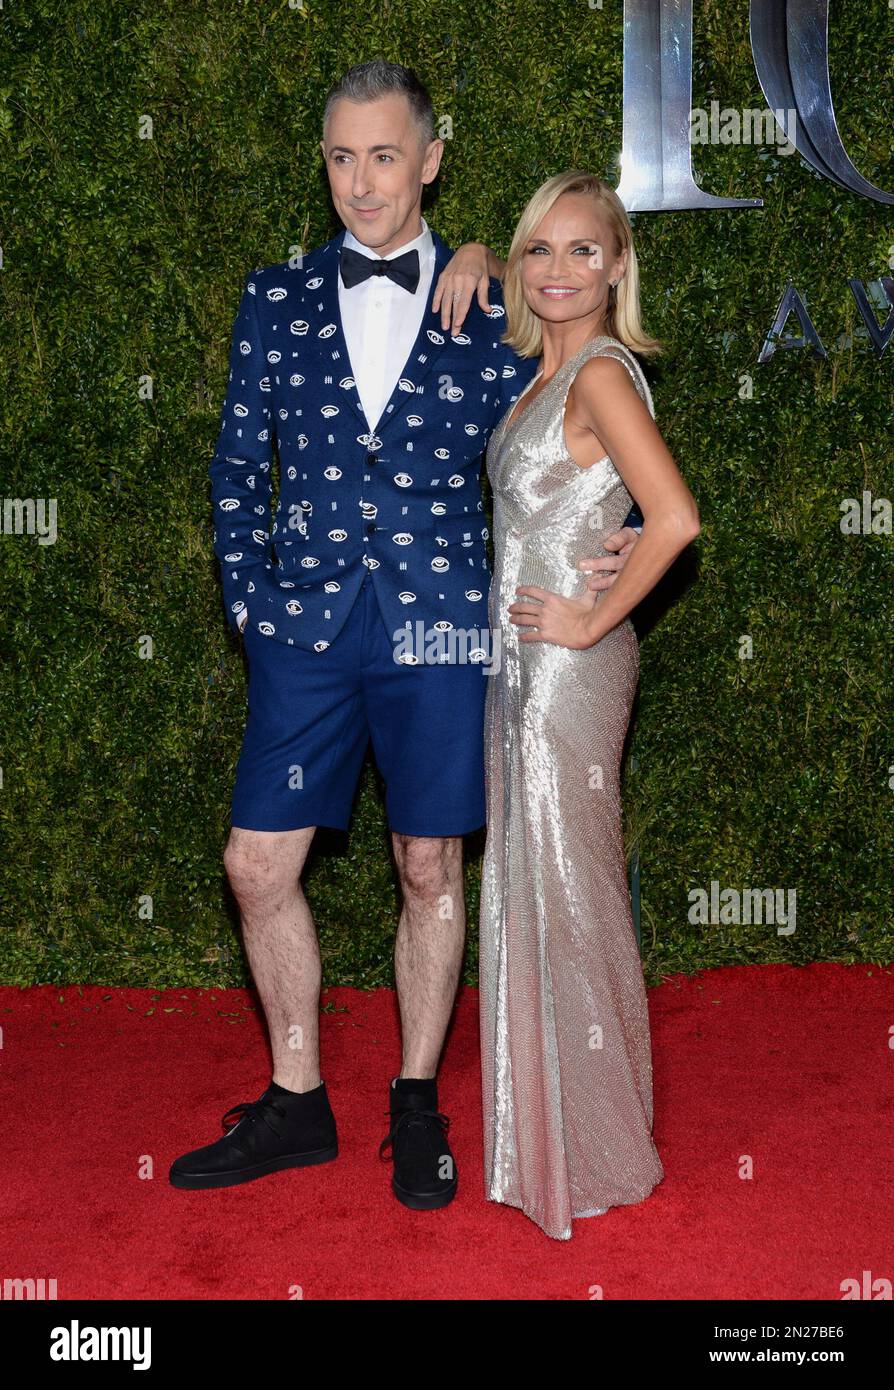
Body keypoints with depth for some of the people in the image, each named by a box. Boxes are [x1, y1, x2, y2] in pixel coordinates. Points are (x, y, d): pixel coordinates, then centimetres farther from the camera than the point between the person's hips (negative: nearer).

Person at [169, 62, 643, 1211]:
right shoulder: (275, 300, 10)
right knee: (259, 864, 2)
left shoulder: (488, 312, 5)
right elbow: (238, 462, 11)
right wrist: (248, 594, 1)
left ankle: (416, 1107, 25)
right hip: (306, 629, 2)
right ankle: (296, 1105, 22)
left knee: (430, 869, 7)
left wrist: (584, 557, -9)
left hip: (440, 628, -2)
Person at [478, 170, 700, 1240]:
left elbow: (676, 518, -27)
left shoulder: (602, 372, -16)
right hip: (521, 662, 9)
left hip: (567, 663, -9)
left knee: (563, 889, 2)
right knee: (527, 884, 16)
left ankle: (591, 1150, 20)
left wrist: (594, 619, -17)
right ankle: (547, 1126, 32)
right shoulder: (543, 370, 10)